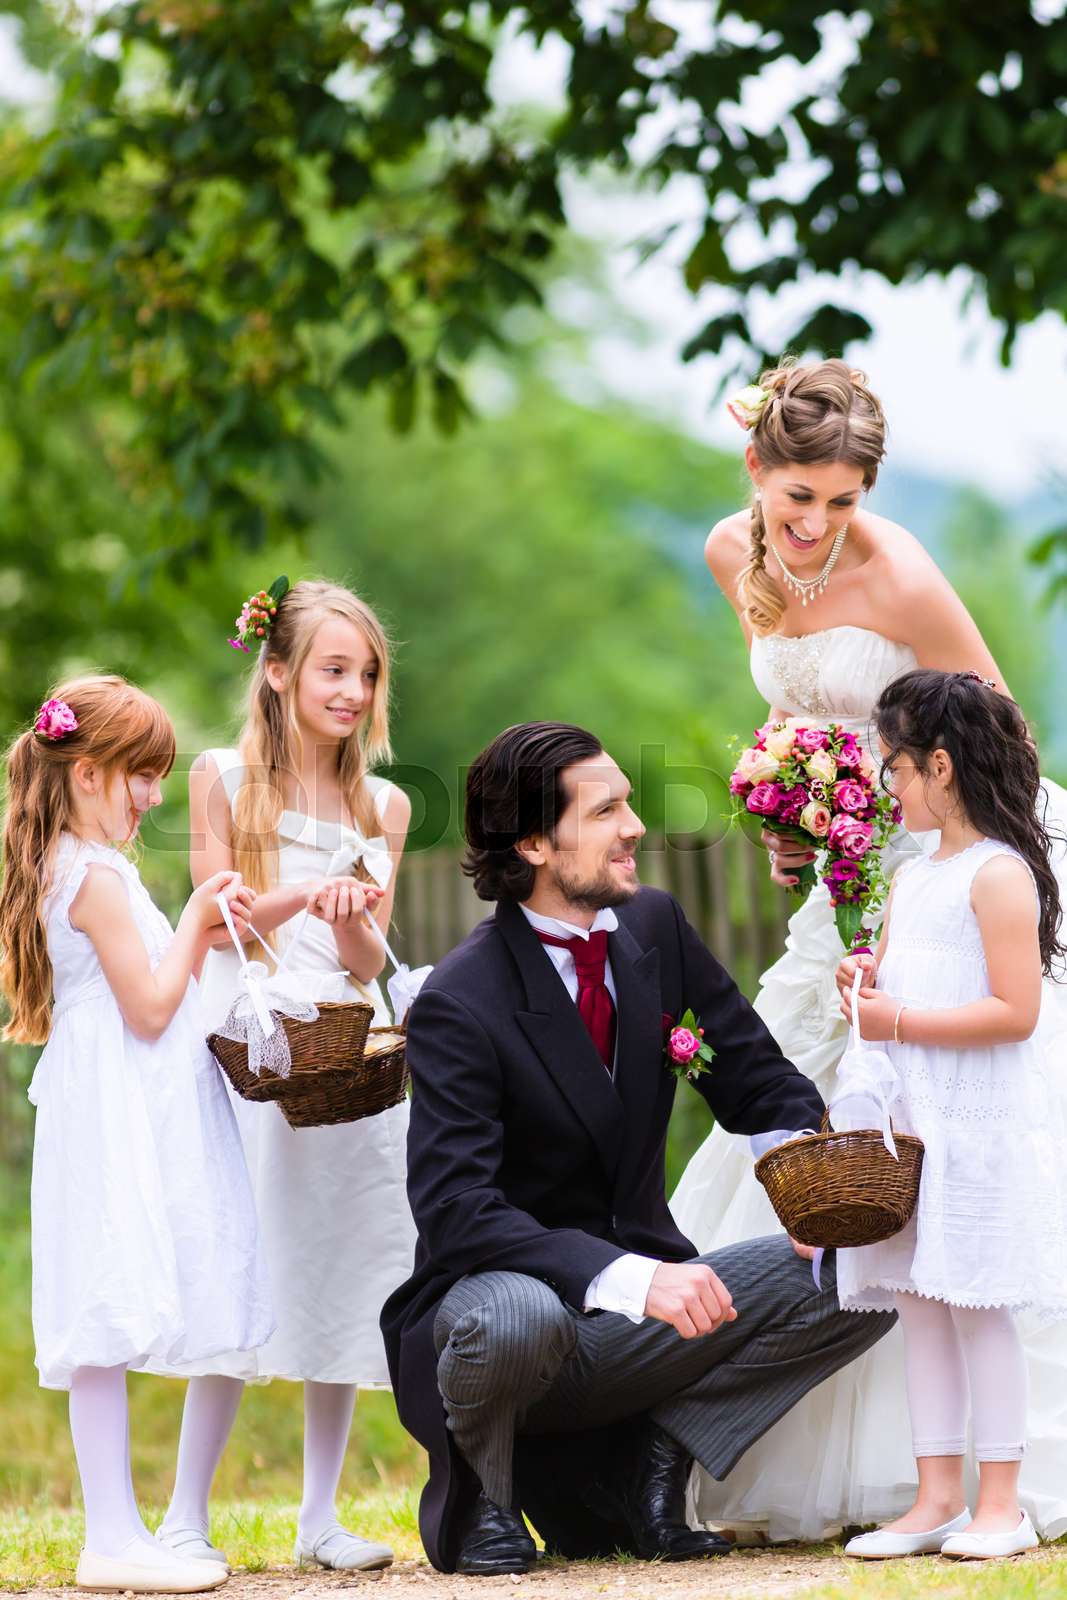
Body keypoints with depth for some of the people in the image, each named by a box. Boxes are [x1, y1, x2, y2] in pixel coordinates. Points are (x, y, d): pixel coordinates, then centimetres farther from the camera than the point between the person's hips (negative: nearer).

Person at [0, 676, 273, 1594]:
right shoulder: (100, 877, -14)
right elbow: (151, 1008, -15)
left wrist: (199, 931, 14)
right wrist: (197, 923, -5)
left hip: (122, 1120, 10)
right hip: (121, 1121, -10)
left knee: (107, 1330, 8)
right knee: (110, 1322, -8)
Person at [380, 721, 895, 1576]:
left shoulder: (656, 928, 2)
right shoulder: (459, 1007, -17)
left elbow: (763, 1085, 8)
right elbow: (456, 1209, -26)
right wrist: (626, 1278, -38)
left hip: (642, 1286, 6)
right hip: (494, 1296, -6)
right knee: (518, 1315, -41)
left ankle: (648, 1456, -1)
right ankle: (476, 1497, -6)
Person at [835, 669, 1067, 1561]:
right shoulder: (910, 880, 16)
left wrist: (898, 1023, -19)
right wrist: (868, 984, 3)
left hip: (982, 1121, -8)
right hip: (911, 1120, 8)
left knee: (978, 1304, -6)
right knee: (920, 1305, 6)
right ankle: (938, 1497, 10)